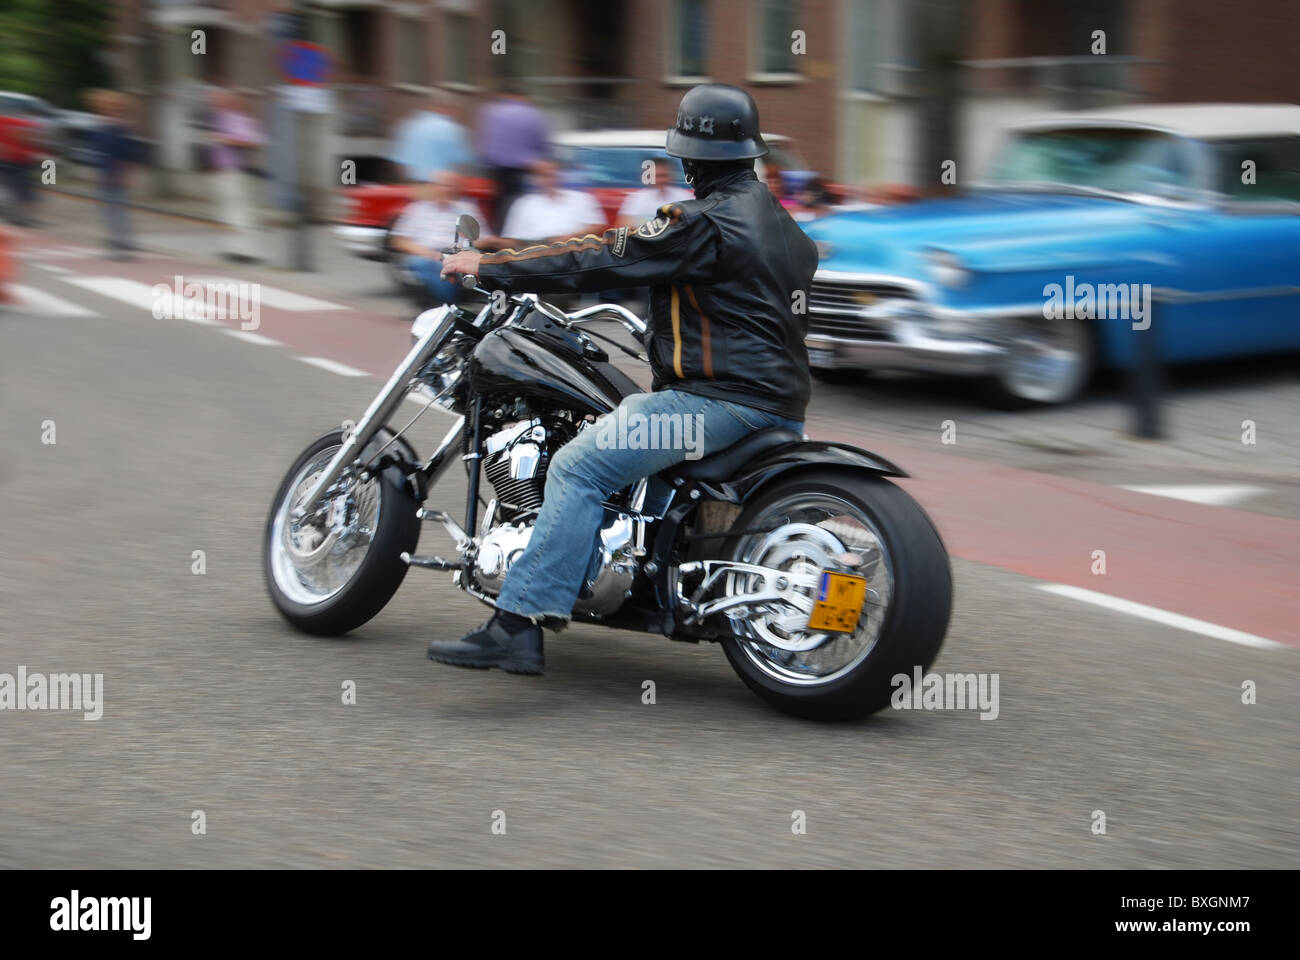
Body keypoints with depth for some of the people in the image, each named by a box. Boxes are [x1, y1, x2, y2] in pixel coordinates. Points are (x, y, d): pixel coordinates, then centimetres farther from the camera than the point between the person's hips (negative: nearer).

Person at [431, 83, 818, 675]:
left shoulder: (706, 221, -12)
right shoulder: (771, 215, 18)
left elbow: (603, 262, -13)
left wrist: (488, 267, -6)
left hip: (720, 397, -10)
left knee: (579, 467, -17)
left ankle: (518, 626, -27)